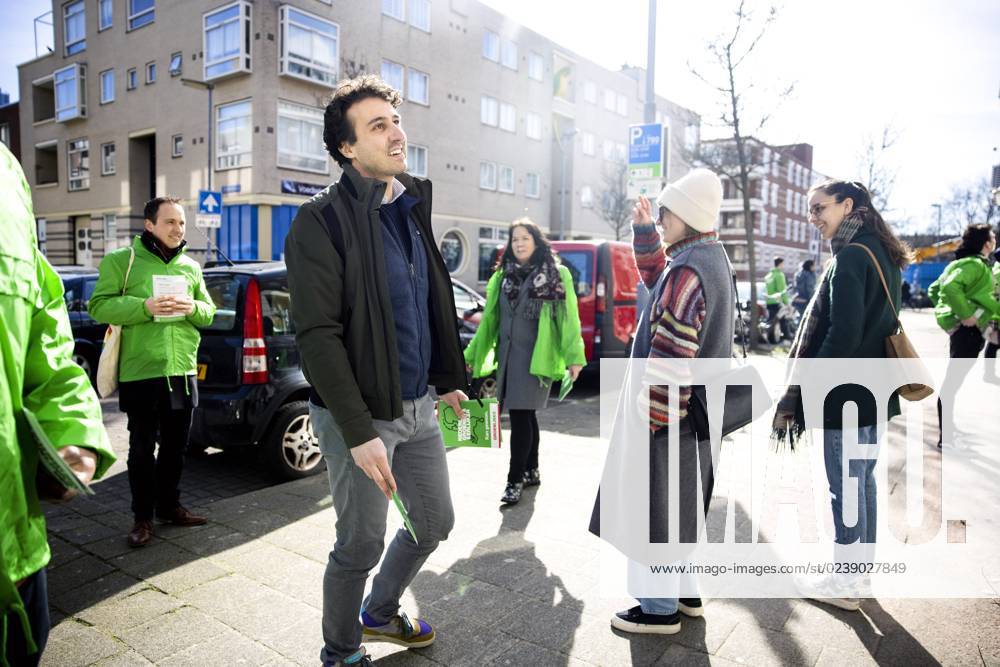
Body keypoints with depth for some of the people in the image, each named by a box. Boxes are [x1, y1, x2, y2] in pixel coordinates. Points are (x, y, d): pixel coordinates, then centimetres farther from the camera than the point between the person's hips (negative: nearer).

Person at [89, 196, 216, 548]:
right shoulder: (121, 260, -2)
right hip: (141, 371, -4)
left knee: (175, 446, 14)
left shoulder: (191, 266, 12)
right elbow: (98, 306, -7)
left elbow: (209, 312, 14)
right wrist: (145, 307, -22)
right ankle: (142, 516, 17)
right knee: (142, 448, 4)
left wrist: (192, 308, -10)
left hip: (183, 371, 5)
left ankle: (169, 506, 29)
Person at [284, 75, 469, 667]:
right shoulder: (323, 221, -15)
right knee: (361, 545, 7)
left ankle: (380, 613, 45)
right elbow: (318, 337, -19)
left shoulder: (412, 209, 10)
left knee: (436, 522, 19)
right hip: (361, 415, -7)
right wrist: (359, 432, -22)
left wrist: (451, 379, 14)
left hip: (417, 406, 8)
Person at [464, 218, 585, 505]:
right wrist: (471, 354, 14)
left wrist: (574, 357, -11)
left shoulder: (556, 275, -1)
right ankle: (531, 471, 27)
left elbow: (568, 317, -5)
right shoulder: (502, 277, 12)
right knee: (525, 415, 13)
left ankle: (515, 480, 1)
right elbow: (489, 318, 15)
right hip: (507, 355, 5)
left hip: (535, 356, -5)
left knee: (521, 415, -8)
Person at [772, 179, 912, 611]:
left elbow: (841, 335, -23)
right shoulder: (883, 255, 13)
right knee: (864, 481, 18)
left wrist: (800, 394, -17)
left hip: (845, 395, -10)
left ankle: (846, 584, 14)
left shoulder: (850, 258, -17)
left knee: (844, 488, 1)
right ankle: (861, 570, 31)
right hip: (875, 391, 10)